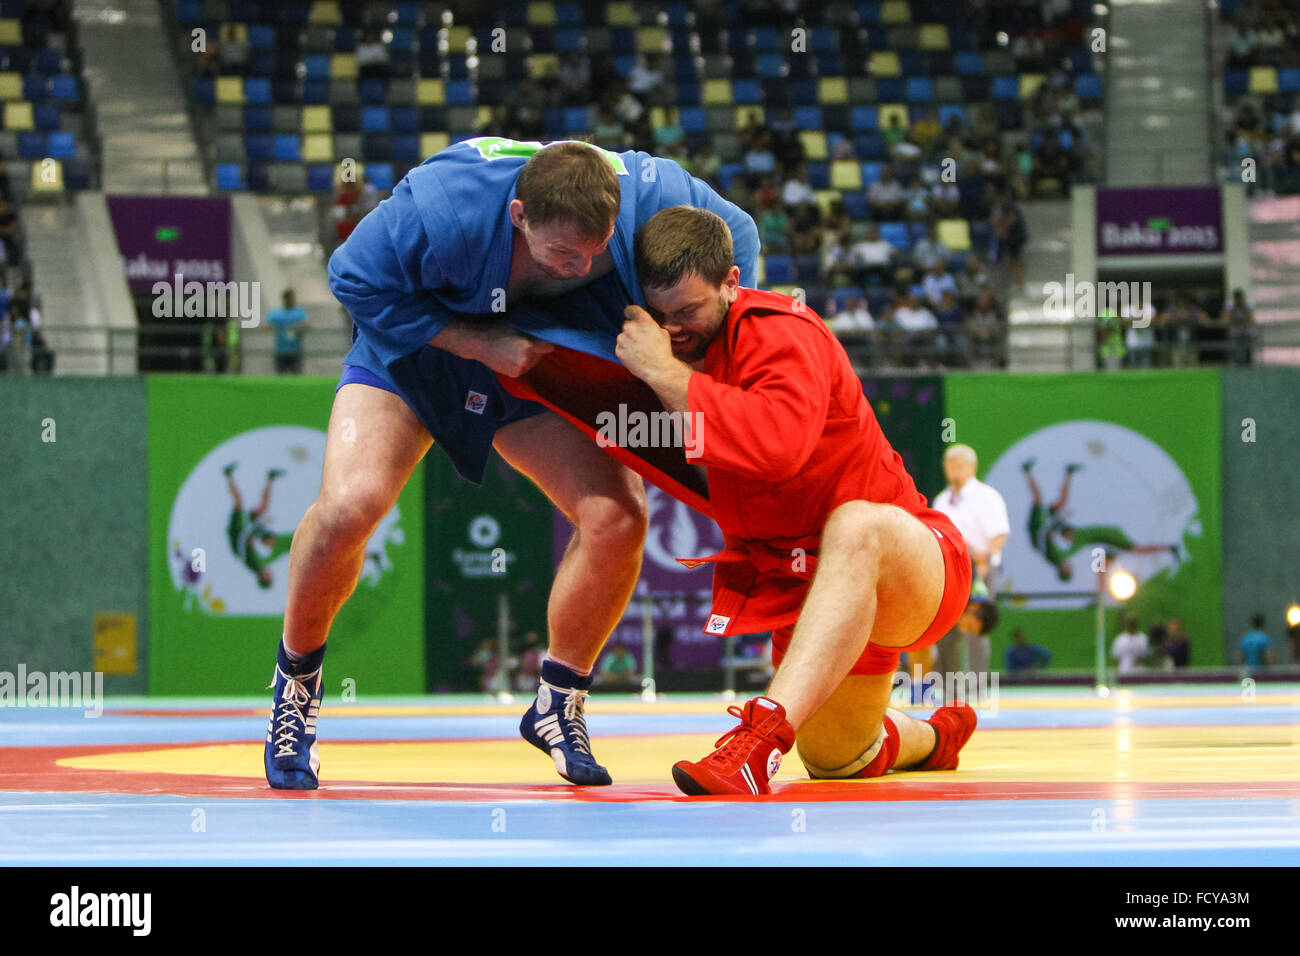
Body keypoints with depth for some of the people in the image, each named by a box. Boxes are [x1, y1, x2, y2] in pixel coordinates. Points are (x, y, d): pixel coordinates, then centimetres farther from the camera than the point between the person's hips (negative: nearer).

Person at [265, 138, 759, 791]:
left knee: (618, 517, -17)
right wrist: (478, 342, -29)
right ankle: (296, 681, 1)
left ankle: (558, 708, 7)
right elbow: (356, 279, -23)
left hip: (540, 362, 3)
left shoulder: (645, 195, -29)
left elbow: (736, 237, -9)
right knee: (350, 504, -26)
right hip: (415, 344, -3)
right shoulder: (441, 209, -38)